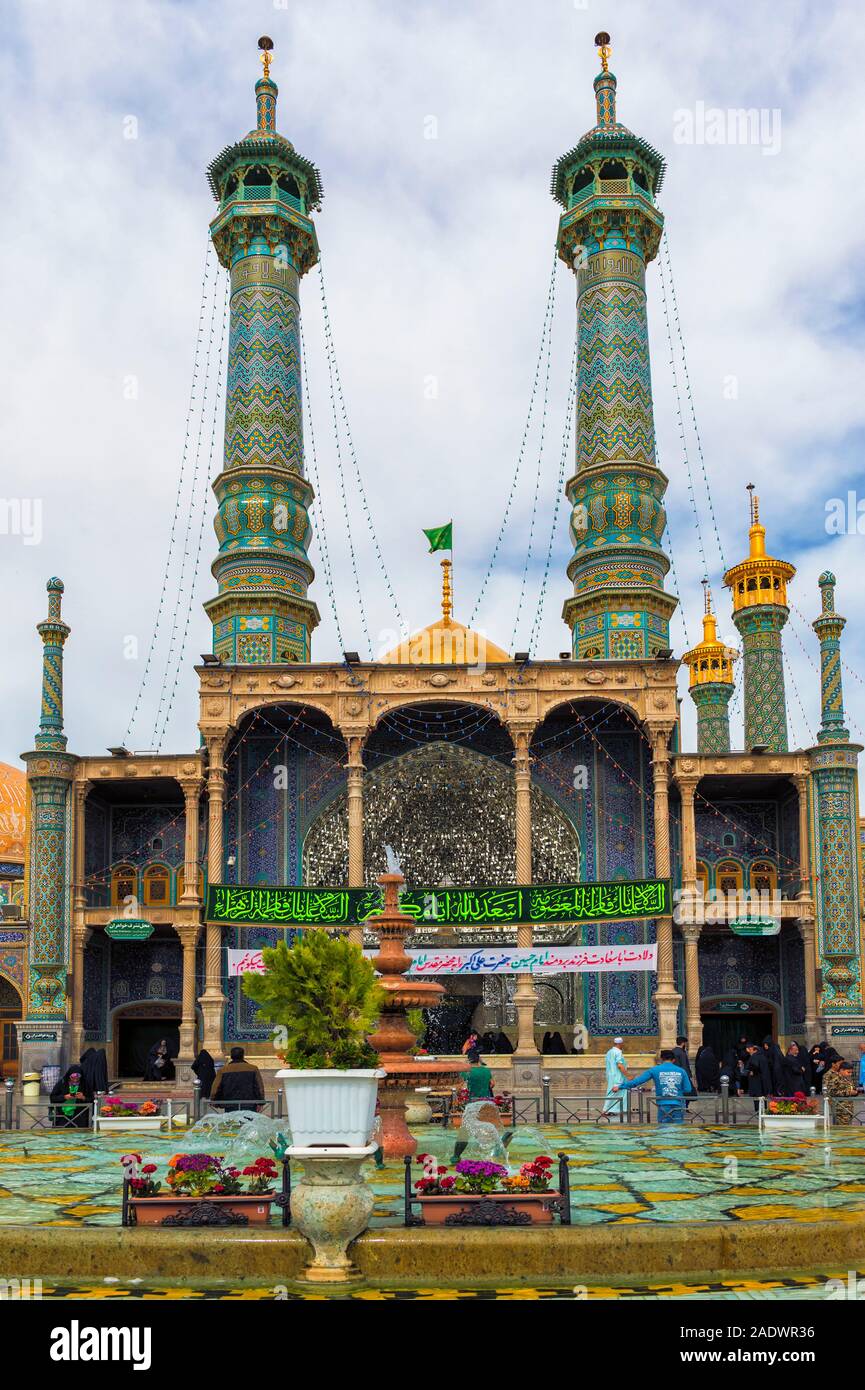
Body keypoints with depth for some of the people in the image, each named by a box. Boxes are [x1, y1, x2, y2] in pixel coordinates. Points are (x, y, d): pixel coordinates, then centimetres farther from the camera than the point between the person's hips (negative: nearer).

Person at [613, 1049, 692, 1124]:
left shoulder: (655, 1070, 0)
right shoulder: (681, 1071, 3)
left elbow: (638, 1080, -1)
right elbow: (688, 1089, 4)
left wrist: (620, 1087, 7)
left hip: (664, 1105, -1)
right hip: (678, 1106, 1)